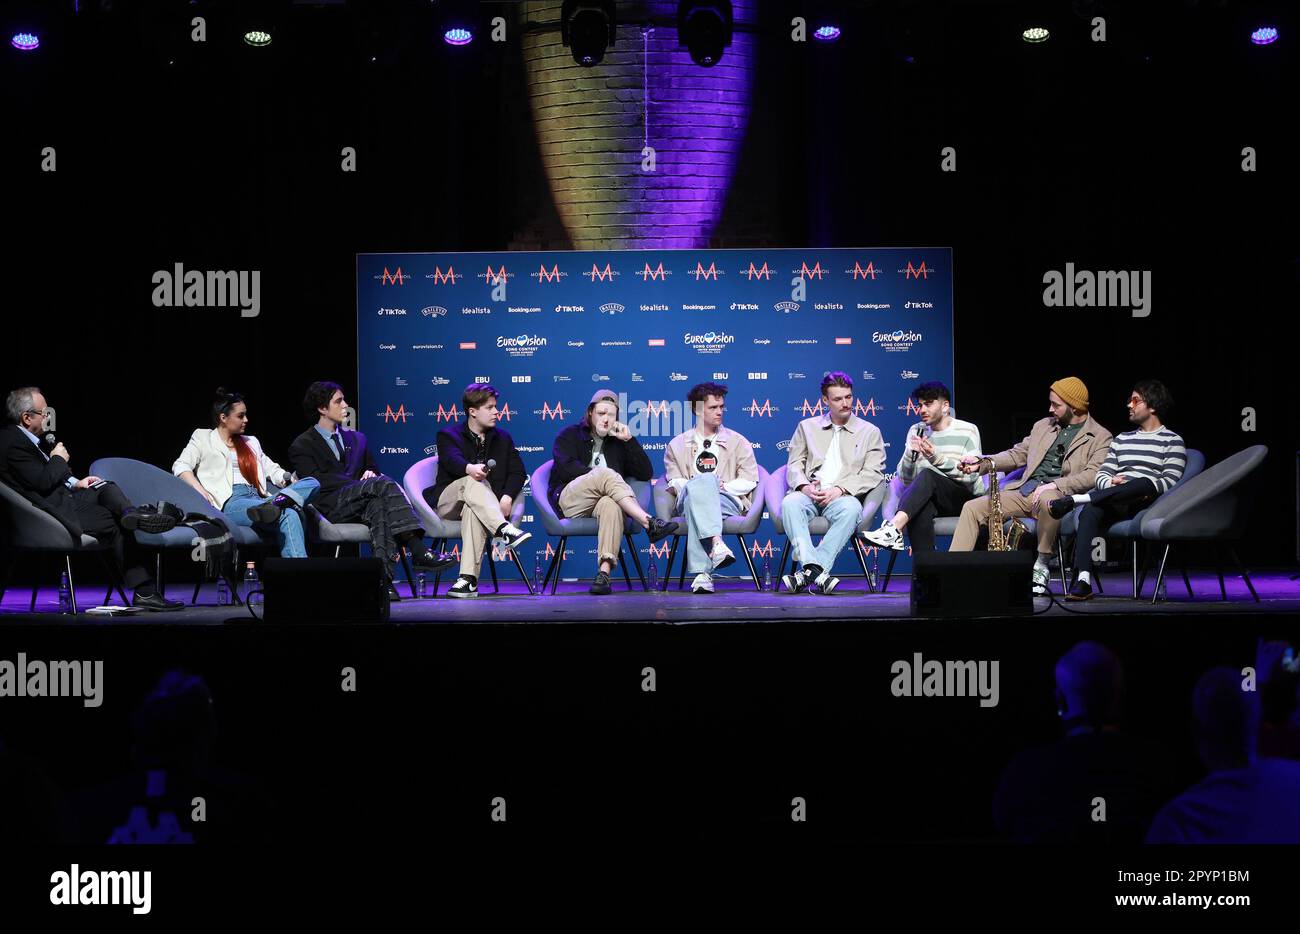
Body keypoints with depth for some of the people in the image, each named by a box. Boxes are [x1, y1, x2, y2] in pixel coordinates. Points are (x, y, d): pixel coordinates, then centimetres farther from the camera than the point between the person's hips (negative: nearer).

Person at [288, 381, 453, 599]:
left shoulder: (356, 439, 29)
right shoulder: (302, 446, 11)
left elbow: (374, 469, 26)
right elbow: (317, 481, -5)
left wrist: (371, 473, -1)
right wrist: (359, 482, -14)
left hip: (359, 505, 5)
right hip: (331, 508, -5)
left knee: (377, 506, -36)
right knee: (384, 484, -30)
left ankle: (383, 578, -52)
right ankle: (418, 551, -42)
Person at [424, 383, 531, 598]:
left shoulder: (503, 438, 21)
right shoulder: (448, 435, 9)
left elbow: (517, 472, 8)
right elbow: (452, 459, -15)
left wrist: (506, 498, -13)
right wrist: (470, 469, -40)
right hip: (448, 501, -1)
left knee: (472, 510, -38)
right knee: (472, 482, -35)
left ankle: (468, 578, -52)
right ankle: (506, 530, -55)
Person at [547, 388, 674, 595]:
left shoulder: (618, 442, 27)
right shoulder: (569, 436, 20)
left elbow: (645, 473, 15)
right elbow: (566, 467, -2)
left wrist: (629, 439, 8)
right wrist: (598, 476, -11)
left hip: (602, 500, 2)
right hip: (568, 499, -2)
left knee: (611, 504, -39)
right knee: (606, 474, -32)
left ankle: (604, 571, -56)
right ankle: (649, 524, -45)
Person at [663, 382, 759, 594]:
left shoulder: (737, 442, 21)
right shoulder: (677, 445, 23)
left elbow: (750, 480, 13)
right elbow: (674, 482, 13)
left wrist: (723, 487, -3)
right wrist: (693, 485, -8)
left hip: (728, 501, 0)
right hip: (687, 501, 0)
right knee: (704, 480, -38)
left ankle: (701, 573, -55)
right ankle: (716, 543, -59)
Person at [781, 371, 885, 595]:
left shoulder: (870, 432, 16)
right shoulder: (807, 427, 22)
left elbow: (872, 473, 4)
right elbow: (794, 464, 14)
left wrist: (840, 489, -11)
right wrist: (804, 486, -9)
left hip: (843, 497, -1)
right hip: (810, 494, 1)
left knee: (851, 509, -38)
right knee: (790, 503, -34)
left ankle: (810, 573, -42)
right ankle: (815, 571, -45)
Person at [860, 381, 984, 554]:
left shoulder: (968, 431, 0)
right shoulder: (917, 431, 10)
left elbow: (971, 475, -12)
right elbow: (905, 479, 4)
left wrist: (936, 458, -22)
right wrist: (911, 453, -16)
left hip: (967, 499, -3)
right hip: (933, 500, 3)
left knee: (927, 475, -33)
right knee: (920, 508, -36)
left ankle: (893, 528, -49)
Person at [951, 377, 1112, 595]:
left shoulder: (1100, 437, 2)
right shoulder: (1043, 426, 22)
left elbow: (1093, 475, -12)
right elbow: (1017, 455, 25)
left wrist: (1055, 485, -24)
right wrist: (982, 463, 10)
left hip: (1059, 496, -6)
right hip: (1024, 491, 6)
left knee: (1048, 500, -42)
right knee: (972, 508, -10)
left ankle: (1041, 565, -25)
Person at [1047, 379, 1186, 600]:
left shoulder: (1172, 441, 11)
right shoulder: (1121, 439, 29)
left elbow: (1170, 482, -2)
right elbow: (1101, 475, 21)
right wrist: (1112, 483, -5)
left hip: (1144, 502, -4)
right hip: (1111, 505, 4)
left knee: (1145, 483, -40)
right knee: (1090, 512, -33)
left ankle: (1073, 500, -43)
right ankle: (1083, 580, -47)